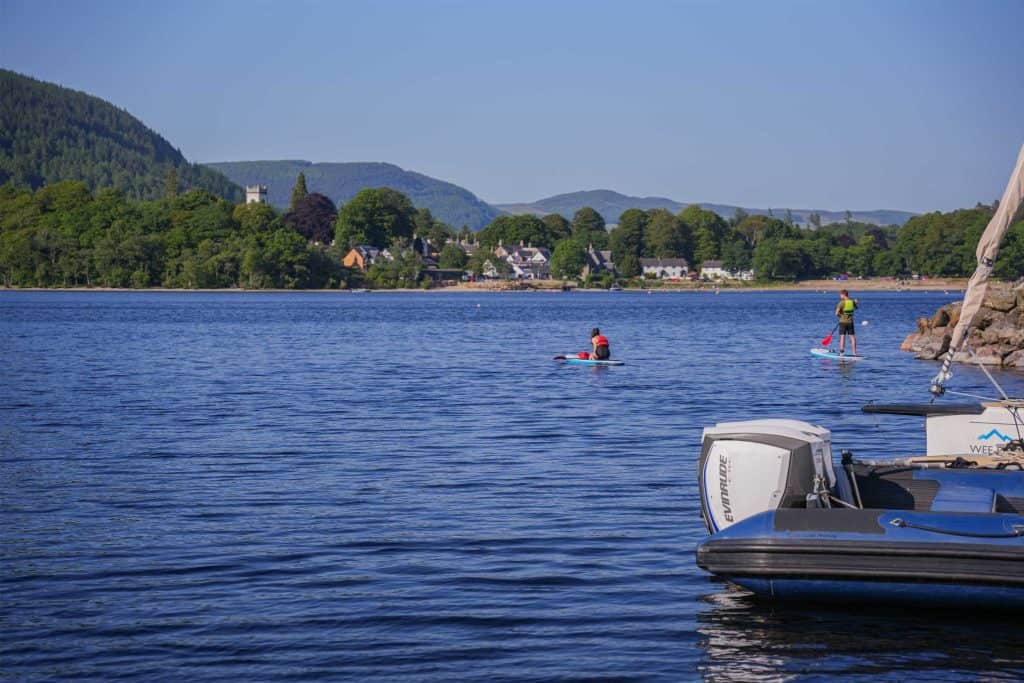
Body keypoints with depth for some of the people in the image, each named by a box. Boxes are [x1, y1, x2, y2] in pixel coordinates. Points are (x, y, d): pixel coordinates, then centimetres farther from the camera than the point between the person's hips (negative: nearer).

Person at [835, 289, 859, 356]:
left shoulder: (841, 303, -14)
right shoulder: (852, 301, 1)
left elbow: (837, 313, -18)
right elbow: (856, 308, 23)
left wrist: (840, 315, 3)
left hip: (843, 322, -4)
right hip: (850, 322, 4)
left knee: (842, 336, -2)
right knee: (852, 336, 7)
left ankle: (841, 353, -4)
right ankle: (854, 352, 10)